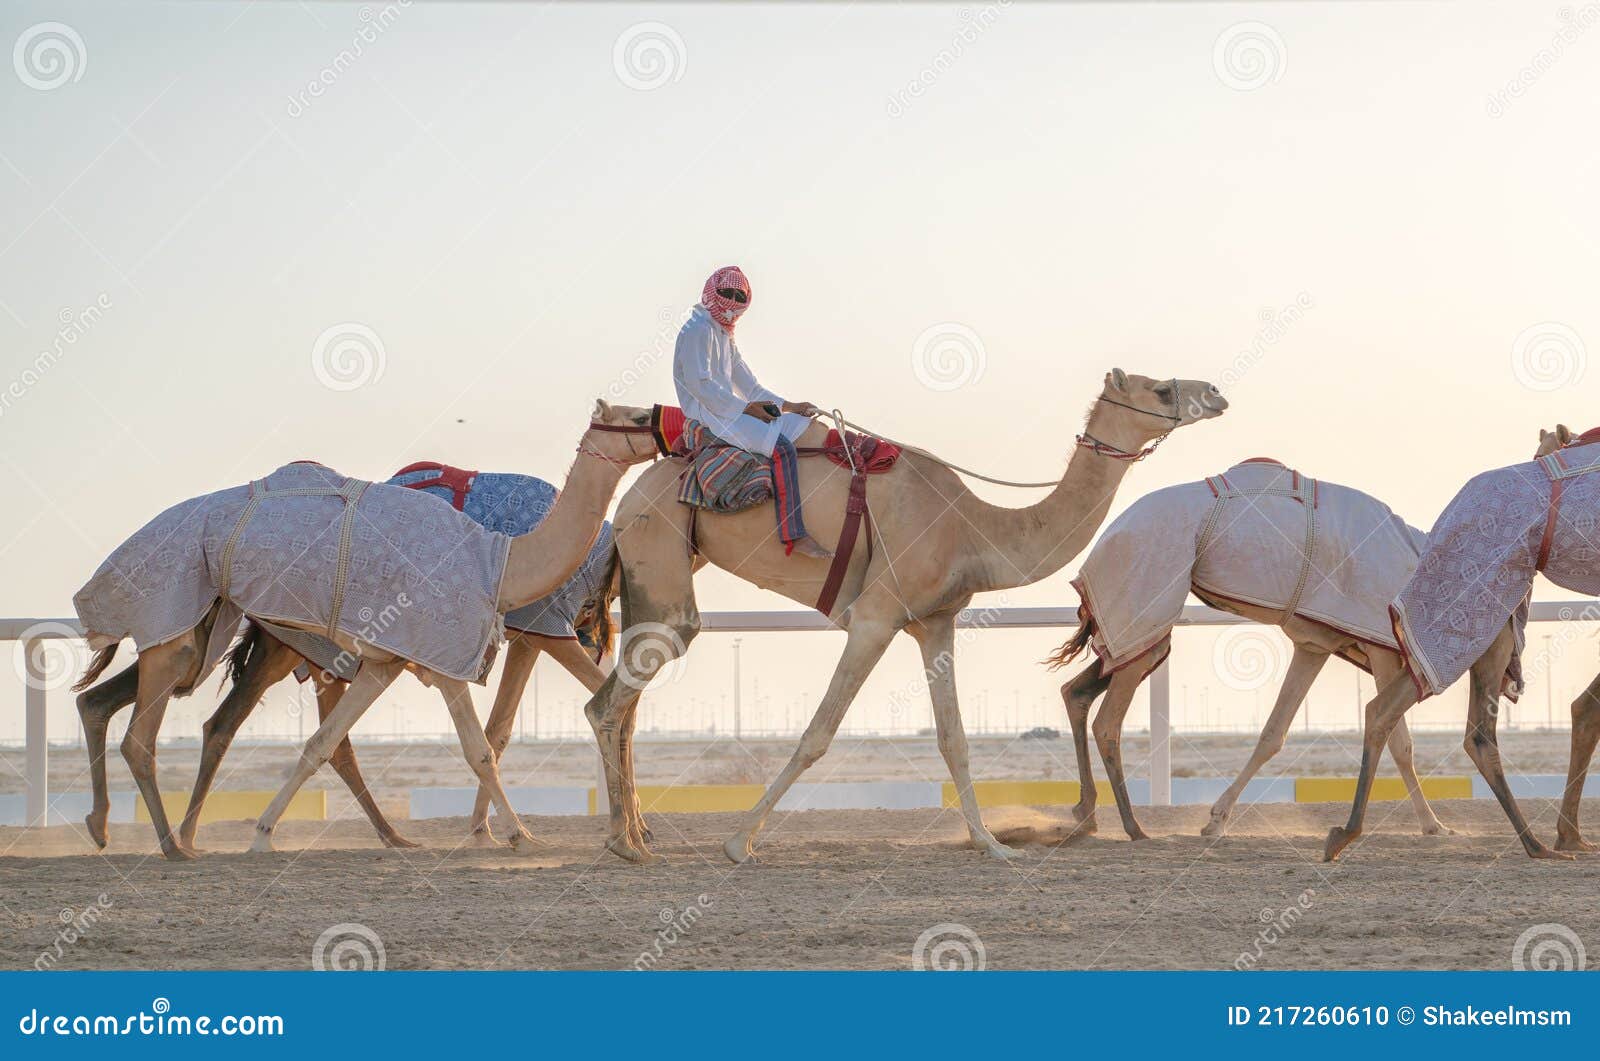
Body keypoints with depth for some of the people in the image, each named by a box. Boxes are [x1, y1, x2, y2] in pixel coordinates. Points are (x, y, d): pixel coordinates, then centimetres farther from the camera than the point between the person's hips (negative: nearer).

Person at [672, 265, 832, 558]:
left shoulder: (724, 334, 23)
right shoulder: (698, 329, -9)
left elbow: (747, 384, 26)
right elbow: (699, 383, -19)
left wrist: (787, 406, 14)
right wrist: (745, 408, -16)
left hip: (729, 410, 11)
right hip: (708, 416, -11)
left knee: (803, 424, 7)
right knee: (782, 447, -27)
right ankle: (794, 536, -33)